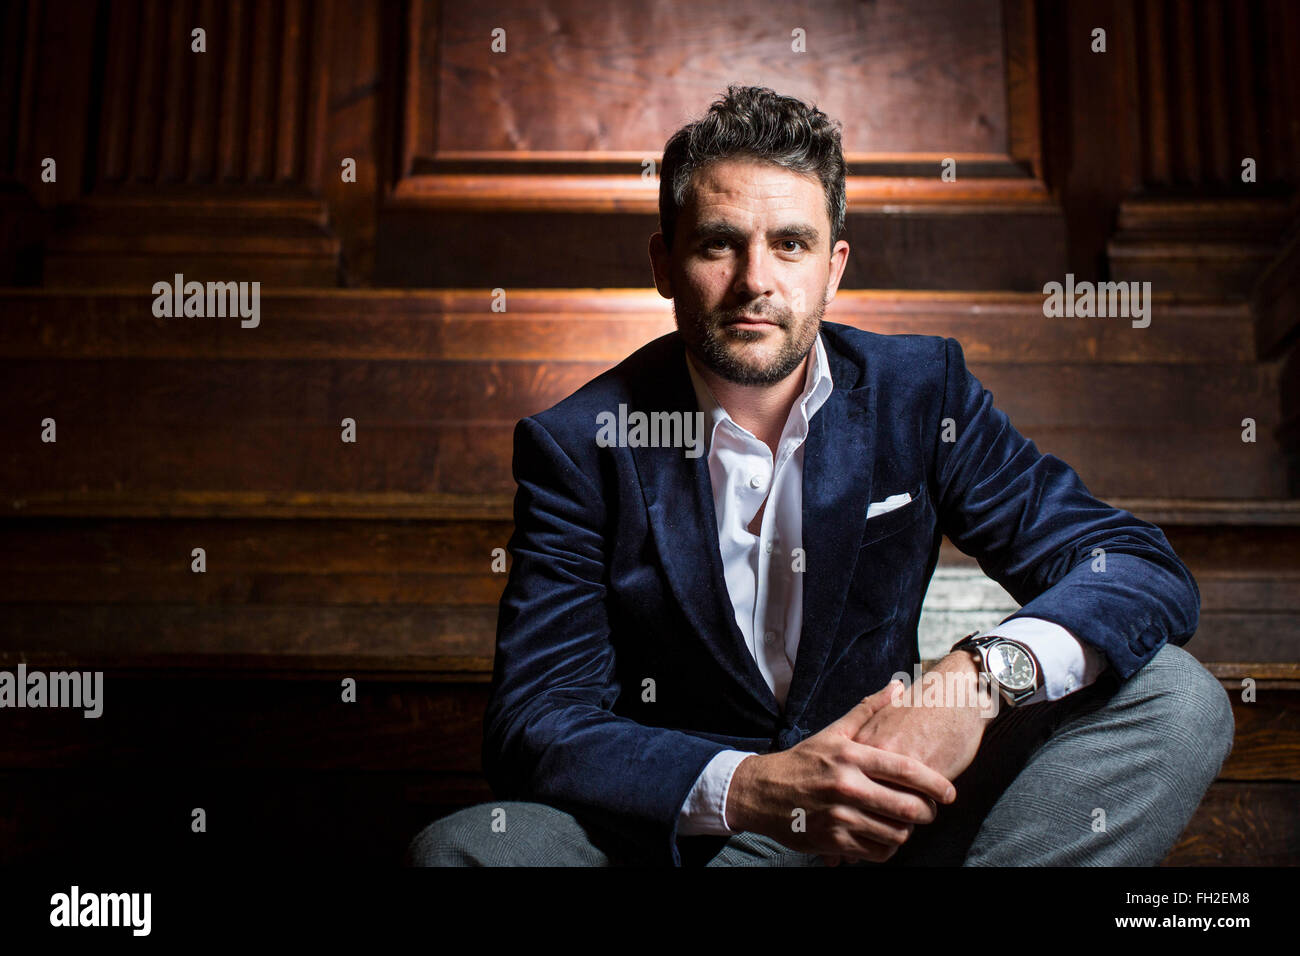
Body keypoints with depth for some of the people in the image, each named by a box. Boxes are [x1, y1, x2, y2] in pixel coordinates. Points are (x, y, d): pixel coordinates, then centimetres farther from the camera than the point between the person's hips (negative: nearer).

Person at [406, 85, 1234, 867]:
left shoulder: (920, 393, -3)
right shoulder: (578, 448, -8)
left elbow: (1147, 571, -7)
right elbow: (536, 722, -15)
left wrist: (979, 677, -28)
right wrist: (747, 788, -33)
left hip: (886, 801, 2)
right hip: (680, 819, -1)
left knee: (1180, 699, -17)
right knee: (459, 849, -30)